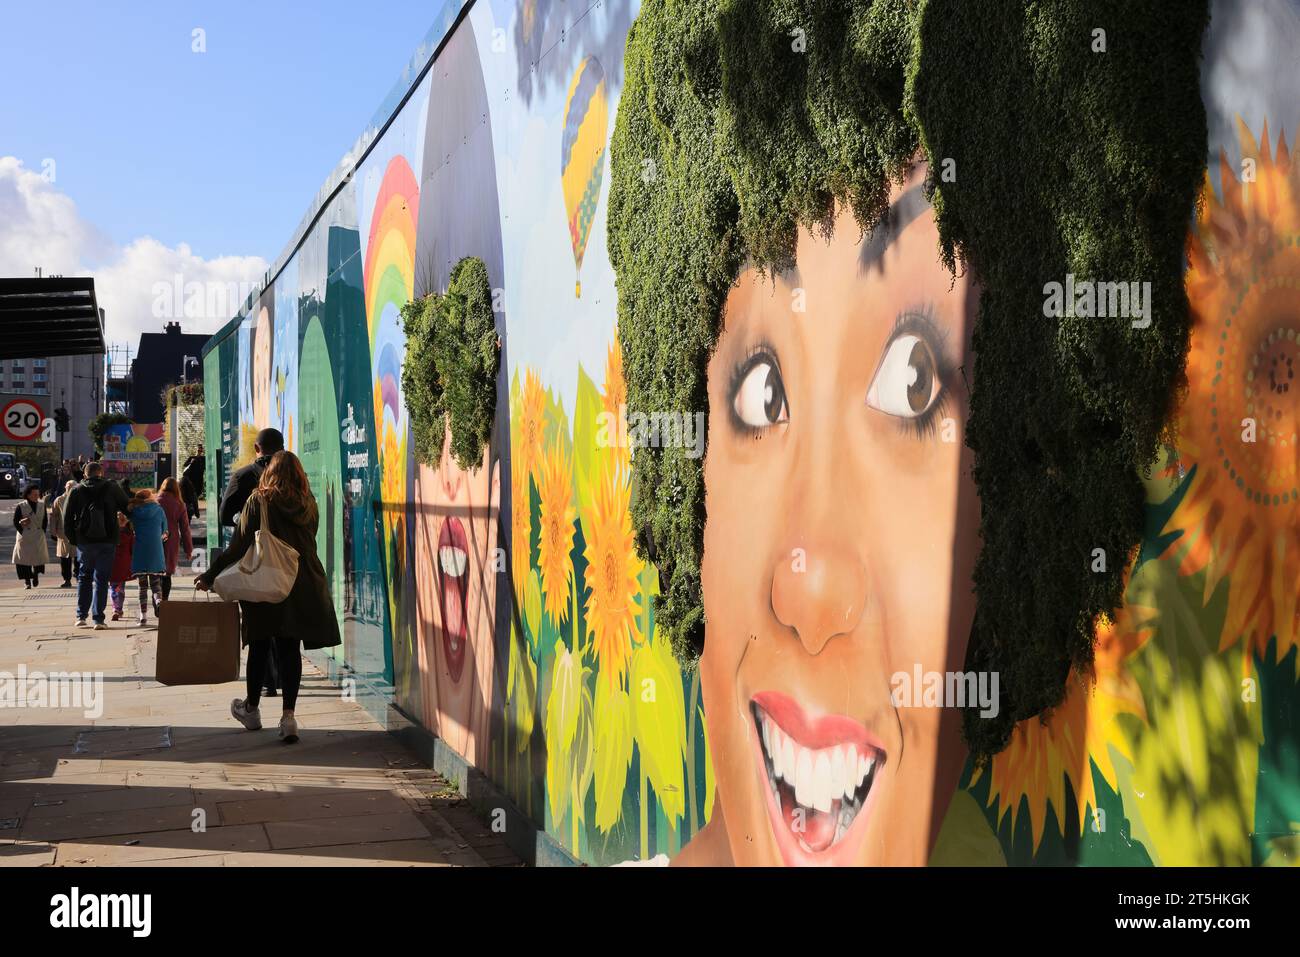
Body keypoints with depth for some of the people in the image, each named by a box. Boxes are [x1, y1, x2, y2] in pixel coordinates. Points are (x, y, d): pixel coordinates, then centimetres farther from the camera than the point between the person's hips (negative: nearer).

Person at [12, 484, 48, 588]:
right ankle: (27, 581, 5)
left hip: (39, 537, 2)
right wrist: (22, 532, -8)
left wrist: (42, 532, 5)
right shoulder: (21, 506, -3)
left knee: (39, 557, 2)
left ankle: (35, 575, 27)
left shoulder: (42, 505, 7)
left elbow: (45, 521, 13)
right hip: (25, 537, -2)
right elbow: (15, 522, 1)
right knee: (25, 557, -3)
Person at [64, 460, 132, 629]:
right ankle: (98, 619, -3)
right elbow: (127, 508, 5)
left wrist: (73, 540, 11)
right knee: (101, 580, 1)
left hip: (83, 542, 2)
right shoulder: (112, 488, -1)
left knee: (84, 578, 16)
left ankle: (81, 616, 15)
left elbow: (67, 518, 3)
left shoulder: (76, 491, 2)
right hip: (106, 541, -2)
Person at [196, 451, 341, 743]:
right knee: (290, 649, 4)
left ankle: (251, 710, 28)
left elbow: (239, 546, -9)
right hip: (302, 587, 2)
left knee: (259, 646, 12)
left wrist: (210, 576, -2)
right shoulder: (309, 505, 4)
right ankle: (288, 715, -3)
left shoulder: (258, 502, -6)